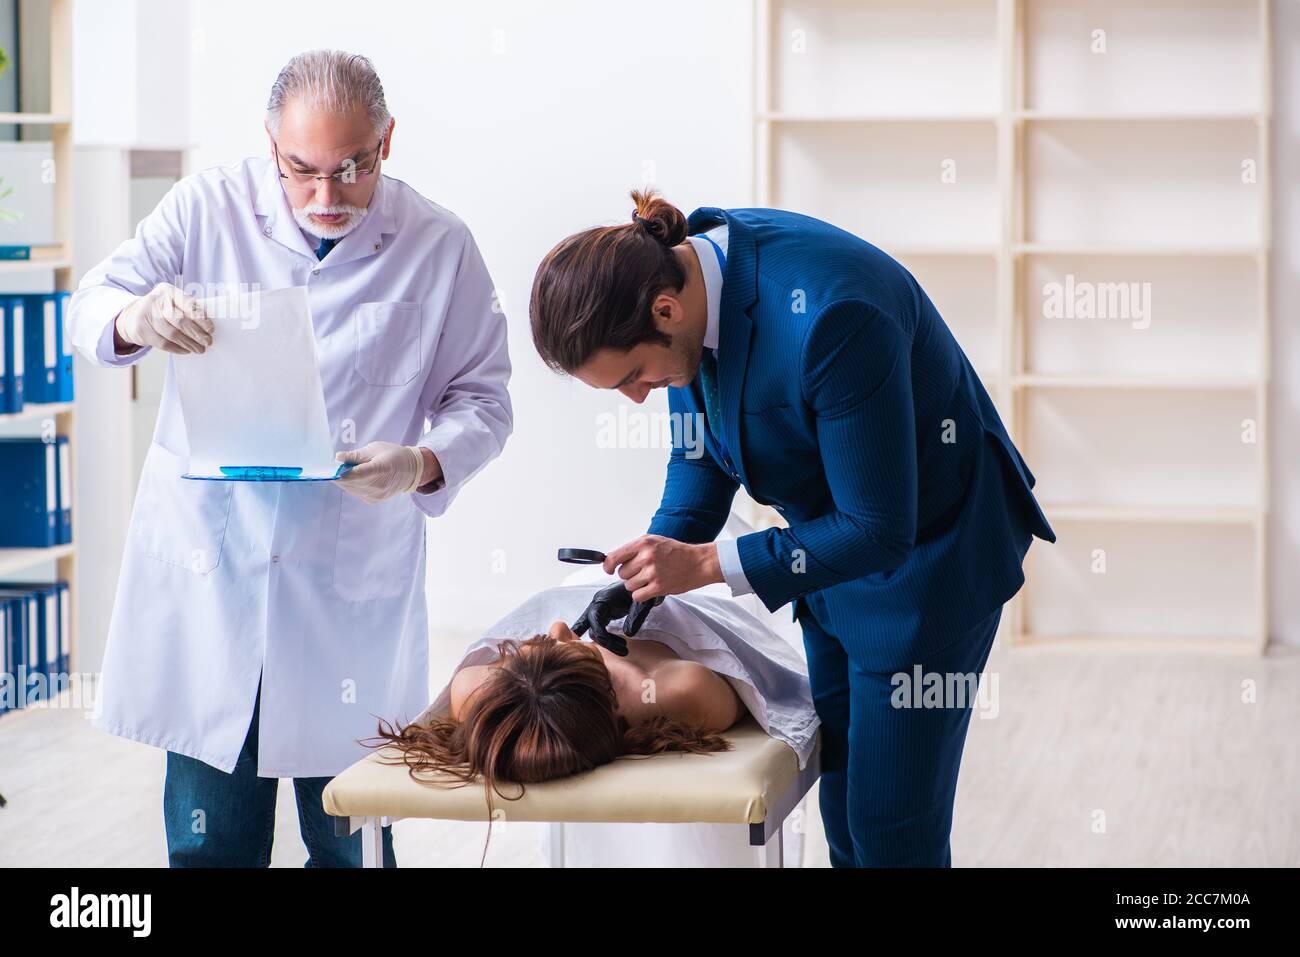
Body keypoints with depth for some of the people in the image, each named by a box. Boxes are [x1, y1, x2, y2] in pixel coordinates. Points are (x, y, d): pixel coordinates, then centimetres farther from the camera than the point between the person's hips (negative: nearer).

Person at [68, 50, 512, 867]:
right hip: (206, 570, 1)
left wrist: (423, 464, -17)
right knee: (209, 839, 4)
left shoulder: (439, 247, 0)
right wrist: (137, 321, -22)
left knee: (350, 841, 4)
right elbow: (91, 309, 3)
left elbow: (481, 399, 5)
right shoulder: (209, 208, 2)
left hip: (352, 585, 0)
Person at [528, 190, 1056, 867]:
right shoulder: (679, 274, -12)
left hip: (928, 552, -8)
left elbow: (879, 530, -28)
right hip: (834, 545, 8)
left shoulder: (827, 316, -37)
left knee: (893, 833, -3)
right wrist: (647, 578, -5)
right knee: (841, 806, 15)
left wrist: (706, 563, -27)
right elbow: (700, 454, 6)